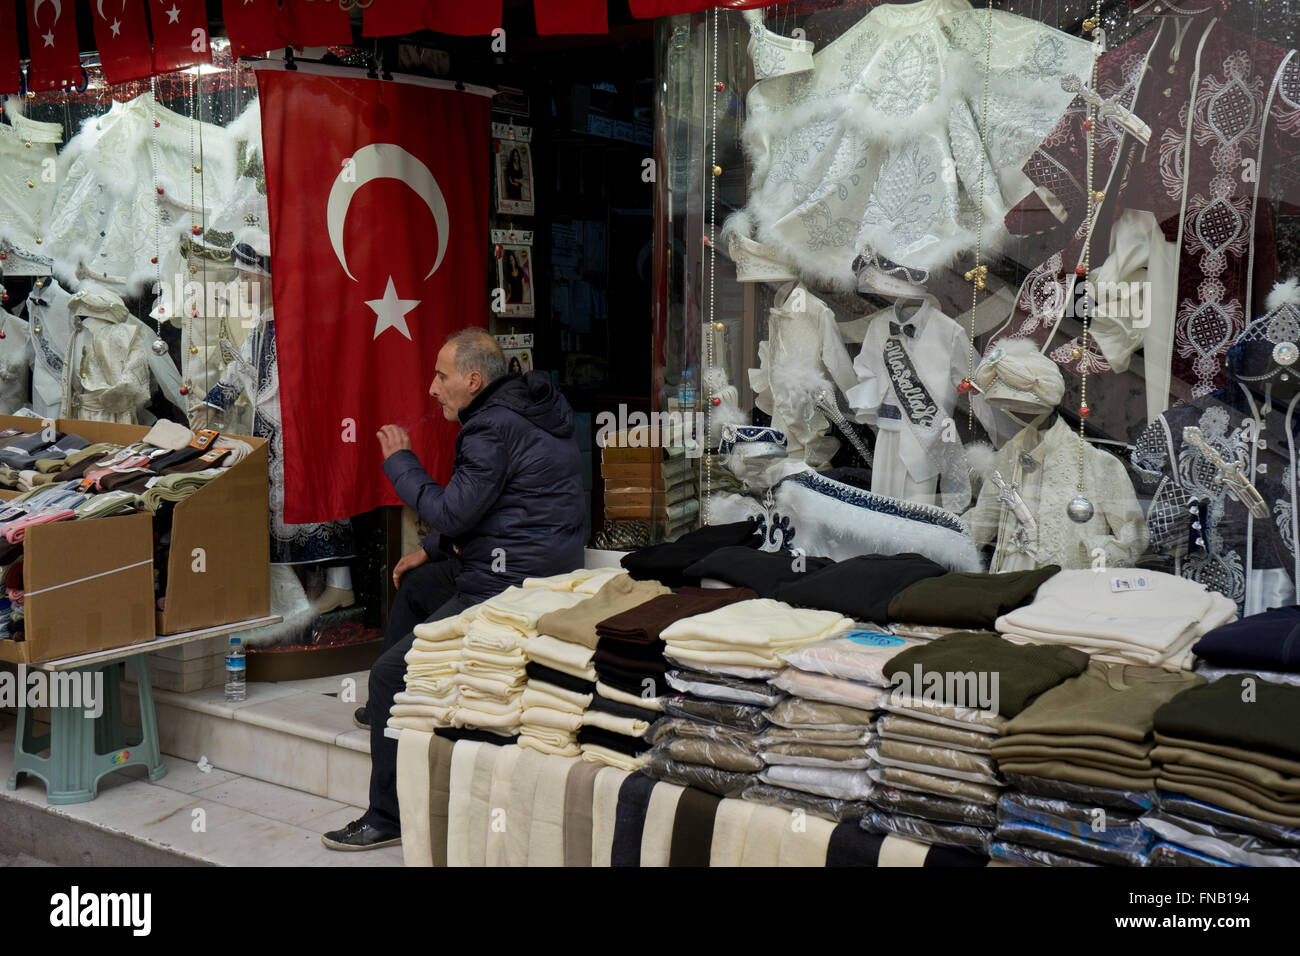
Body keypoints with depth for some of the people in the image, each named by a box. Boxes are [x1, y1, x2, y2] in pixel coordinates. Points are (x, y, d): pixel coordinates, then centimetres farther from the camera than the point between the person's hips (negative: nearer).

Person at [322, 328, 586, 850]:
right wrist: (432, 550, 18)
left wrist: (399, 462, -6)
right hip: (521, 567, 11)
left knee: (390, 671, -12)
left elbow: (451, 513, -20)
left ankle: (389, 817, -4)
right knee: (412, 585, 30)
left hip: (509, 588, -11)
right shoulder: (516, 410, 14)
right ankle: (389, 707, 43)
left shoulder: (496, 427, -19)